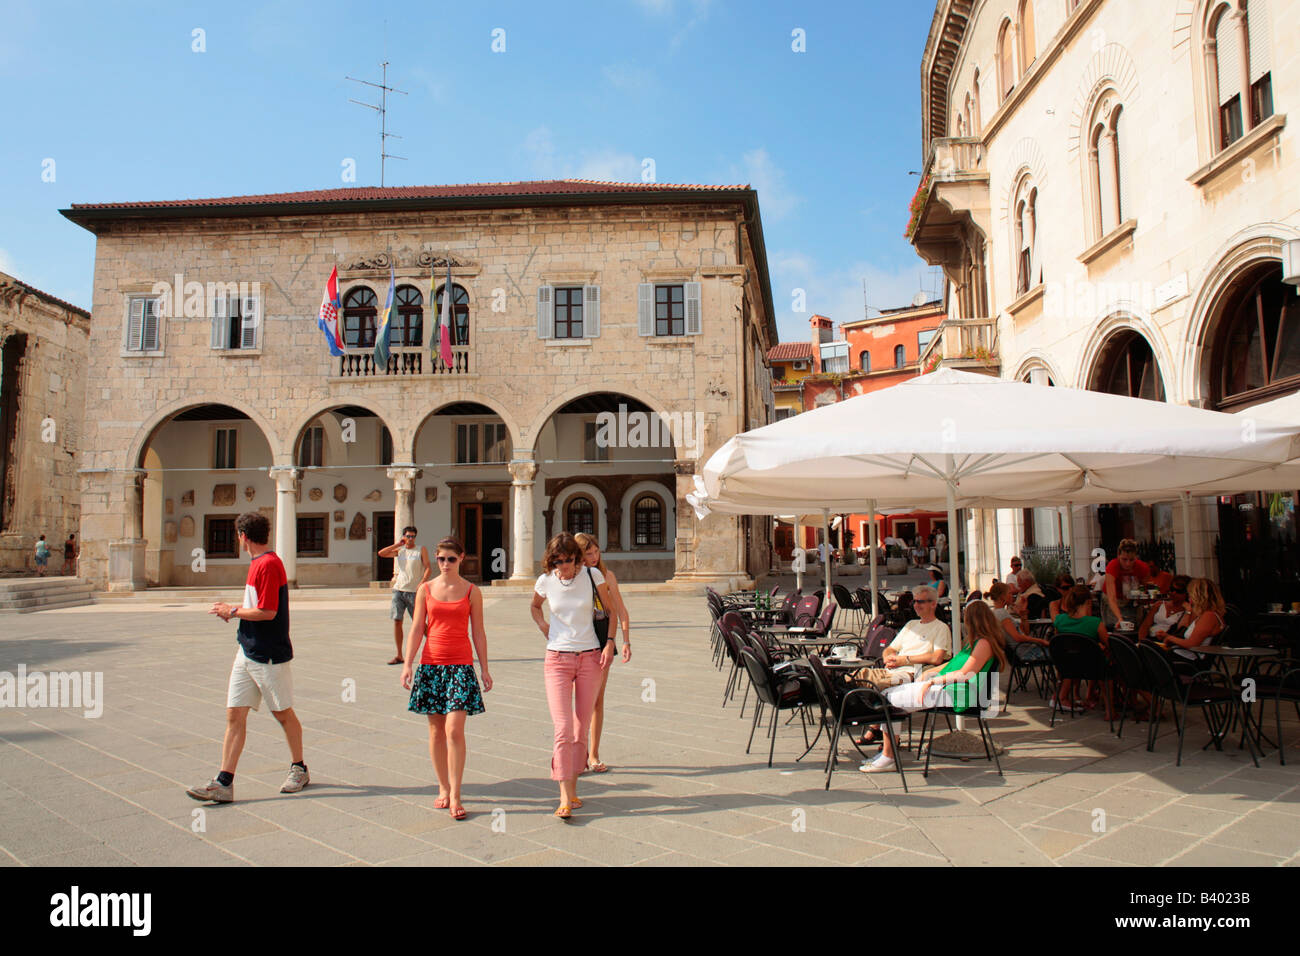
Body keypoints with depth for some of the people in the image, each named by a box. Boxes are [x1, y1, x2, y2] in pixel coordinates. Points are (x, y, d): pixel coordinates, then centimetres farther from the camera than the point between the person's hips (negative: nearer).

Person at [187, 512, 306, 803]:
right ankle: (224, 783, 4)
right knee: (234, 715, 3)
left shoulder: (269, 564, -17)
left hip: (269, 655, -9)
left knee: (283, 713, 7)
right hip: (247, 652, 9)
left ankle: (299, 769, 24)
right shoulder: (257, 563, 13)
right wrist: (234, 611, 9)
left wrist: (233, 611, -10)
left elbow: (268, 612, -22)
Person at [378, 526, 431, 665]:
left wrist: (422, 582, -20)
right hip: (398, 590, 4)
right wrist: (398, 544, 2)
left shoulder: (421, 550, 3)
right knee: (397, 621, -2)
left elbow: (428, 569, -5)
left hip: (414, 591, -4)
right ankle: (399, 655, 3)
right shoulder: (399, 550, 15)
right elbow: (381, 553, 3)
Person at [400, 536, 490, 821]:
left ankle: (455, 796, -3)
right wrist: (407, 663, -2)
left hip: (461, 664, -2)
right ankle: (443, 788, 21)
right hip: (431, 664, 2)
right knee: (436, 730, 7)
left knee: (454, 730, -10)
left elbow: (478, 632, 6)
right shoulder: (425, 589, 6)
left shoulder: (471, 591, 3)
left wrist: (484, 669, 4)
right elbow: (417, 629, 6)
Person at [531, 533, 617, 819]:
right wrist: (543, 626, 4)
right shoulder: (545, 582, -1)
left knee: (581, 729, 7)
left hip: (590, 657, 1)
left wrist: (610, 644, -3)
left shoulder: (593, 576, -5)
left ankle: (573, 788, 22)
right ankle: (565, 798, -8)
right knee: (563, 729, -11)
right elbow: (535, 606, 21)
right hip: (557, 659, 0)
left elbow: (610, 610, 8)